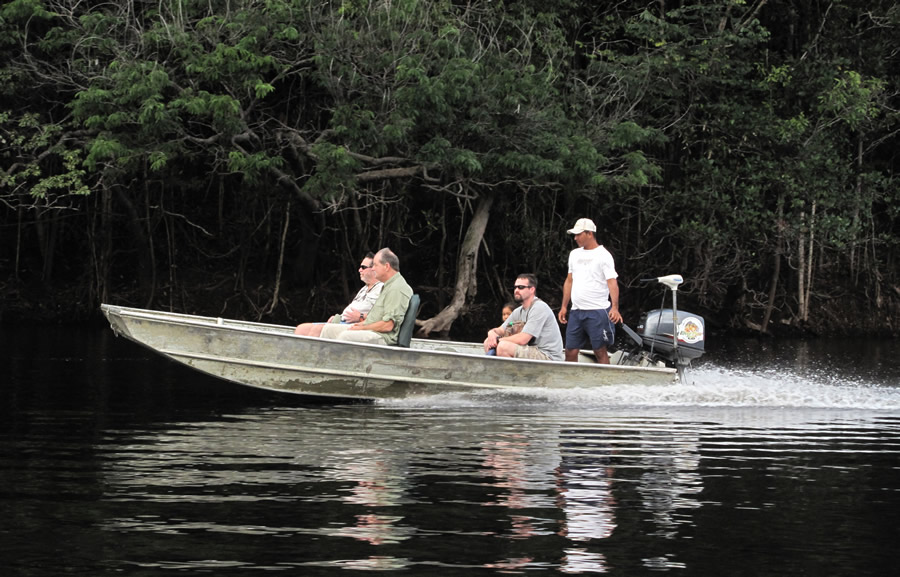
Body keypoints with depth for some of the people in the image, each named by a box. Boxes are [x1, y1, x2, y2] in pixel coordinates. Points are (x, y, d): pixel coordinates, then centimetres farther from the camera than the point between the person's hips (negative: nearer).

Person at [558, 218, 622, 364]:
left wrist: (615, 307, -28)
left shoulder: (603, 255, -6)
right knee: (570, 351, 6)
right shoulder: (574, 254, 16)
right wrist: (564, 306, 16)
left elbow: (612, 282, -15)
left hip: (598, 312, -7)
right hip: (576, 312, 7)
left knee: (601, 352, -4)